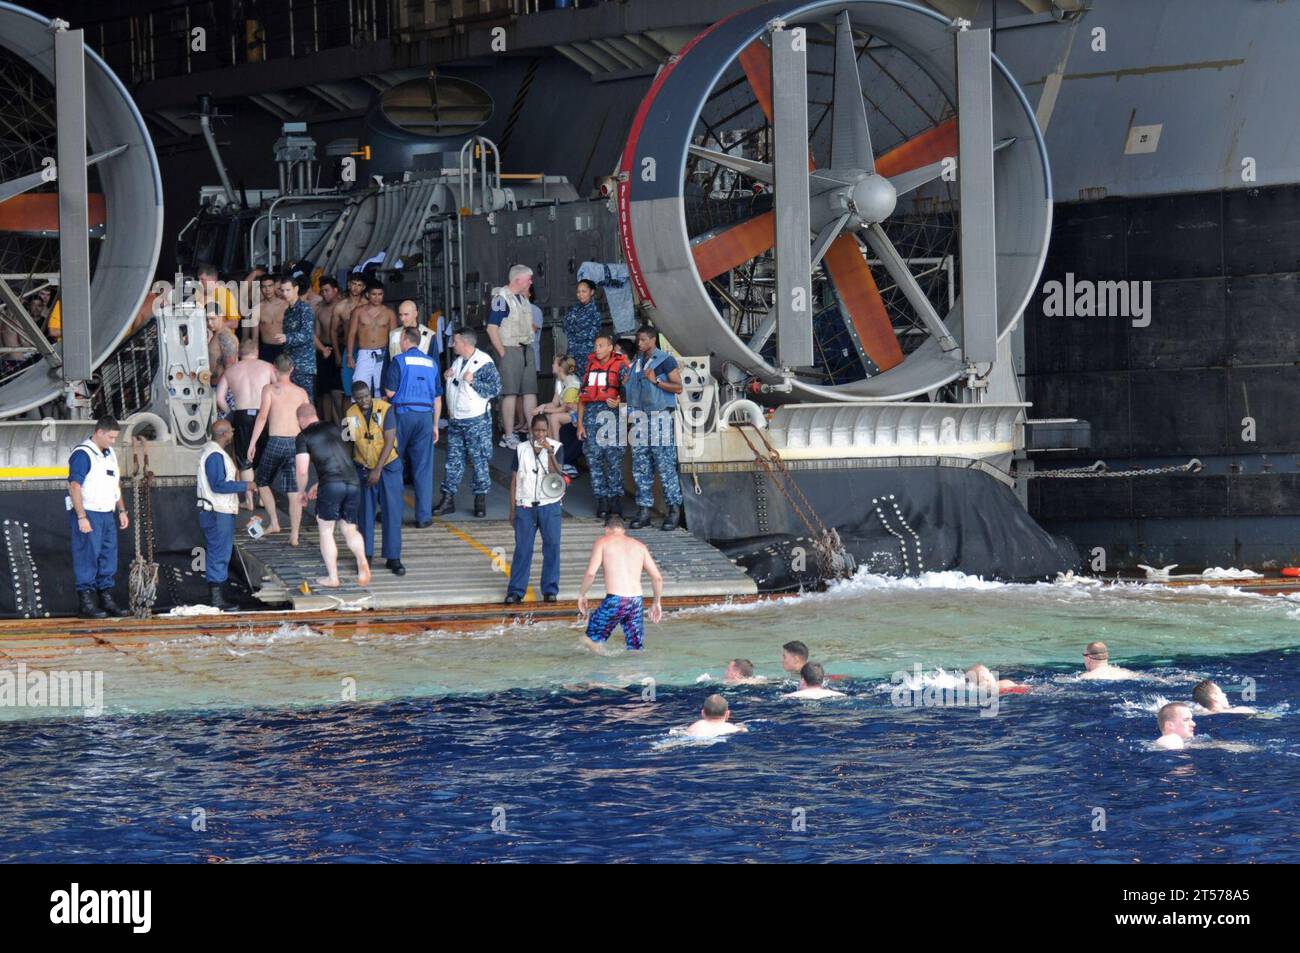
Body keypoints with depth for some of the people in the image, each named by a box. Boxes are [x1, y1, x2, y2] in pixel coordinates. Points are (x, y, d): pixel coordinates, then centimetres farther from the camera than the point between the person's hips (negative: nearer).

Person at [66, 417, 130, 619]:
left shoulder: (110, 454, 15)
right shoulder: (82, 454, -12)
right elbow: (74, 486, -17)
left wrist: (122, 511, 19)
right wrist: (82, 518, -21)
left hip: (107, 514, 9)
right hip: (88, 514, -9)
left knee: (109, 558, 10)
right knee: (87, 558, -7)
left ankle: (107, 600, 17)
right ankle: (86, 603, -4)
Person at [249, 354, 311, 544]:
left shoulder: (270, 389, -2)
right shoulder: (301, 393, 9)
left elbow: (262, 416, -11)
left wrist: (252, 443, -9)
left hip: (275, 442, -3)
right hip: (296, 442, 3)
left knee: (263, 482, 18)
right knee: (294, 492, 3)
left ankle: (274, 522, 11)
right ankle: (294, 535, -1)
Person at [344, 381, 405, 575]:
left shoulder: (385, 409, -15)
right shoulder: (351, 414, -5)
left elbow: (389, 441, -15)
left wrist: (378, 470, -18)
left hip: (388, 465, -2)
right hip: (363, 468, 2)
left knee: (392, 512, -4)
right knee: (365, 513, 5)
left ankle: (393, 557, 0)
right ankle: (366, 554, 16)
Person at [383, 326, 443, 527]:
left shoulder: (399, 361, -4)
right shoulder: (431, 363, 11)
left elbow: (390, 392, -8)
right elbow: (438, 398, 12)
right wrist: (435, 425, 19)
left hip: (403, 414, -3)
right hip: (425, 416, 3)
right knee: (423, 468, 3)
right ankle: (424, 516, 1)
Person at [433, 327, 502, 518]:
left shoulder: (484, 363, -11)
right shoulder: (457, 362, 13)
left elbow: (496, 388, -17)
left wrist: (473, 381, -24)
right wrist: (447, 378, 6)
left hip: (476, 420, -7)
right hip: (455, 420, 7)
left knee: (479, 460, 0)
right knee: (453, 460, 9)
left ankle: (481, 499, 8)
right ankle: (448, 499, 12)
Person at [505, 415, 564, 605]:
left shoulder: (555, 448, 1)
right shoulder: (521, 449, 5)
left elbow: (556, 474, -11)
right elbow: (514, 480, 8)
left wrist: (550, 453, -23)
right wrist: (512, 509, 5)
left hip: (549, 505, -1)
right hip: (525, 505, 1)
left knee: (552, 547, -1)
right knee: (522, 548, -1)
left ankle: (550, 590, 7)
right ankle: (516, 591, 2)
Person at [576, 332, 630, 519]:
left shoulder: (620, 365, 2)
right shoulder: (591, 365, 18)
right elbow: (582, 395, 18)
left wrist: (619, 402, -25)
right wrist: (580, 423, 13)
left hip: (611, 411, -5)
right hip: (591, 412, 5)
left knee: (614, 457, -5)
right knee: (593, 458, 1)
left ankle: (616, 498, 2)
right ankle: (601, 500, 4)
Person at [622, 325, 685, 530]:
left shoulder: (665, 360, -2)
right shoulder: (635, 363, 17)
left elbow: (678, 387, -7)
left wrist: (656, 381, -15)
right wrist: (626, 384, 10)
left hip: (659, 415, -6)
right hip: (639, 418, 6)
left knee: (665, 466, -7)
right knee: (640, 467, 4)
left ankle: (674, 510, -4)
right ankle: (643, 510, 8)